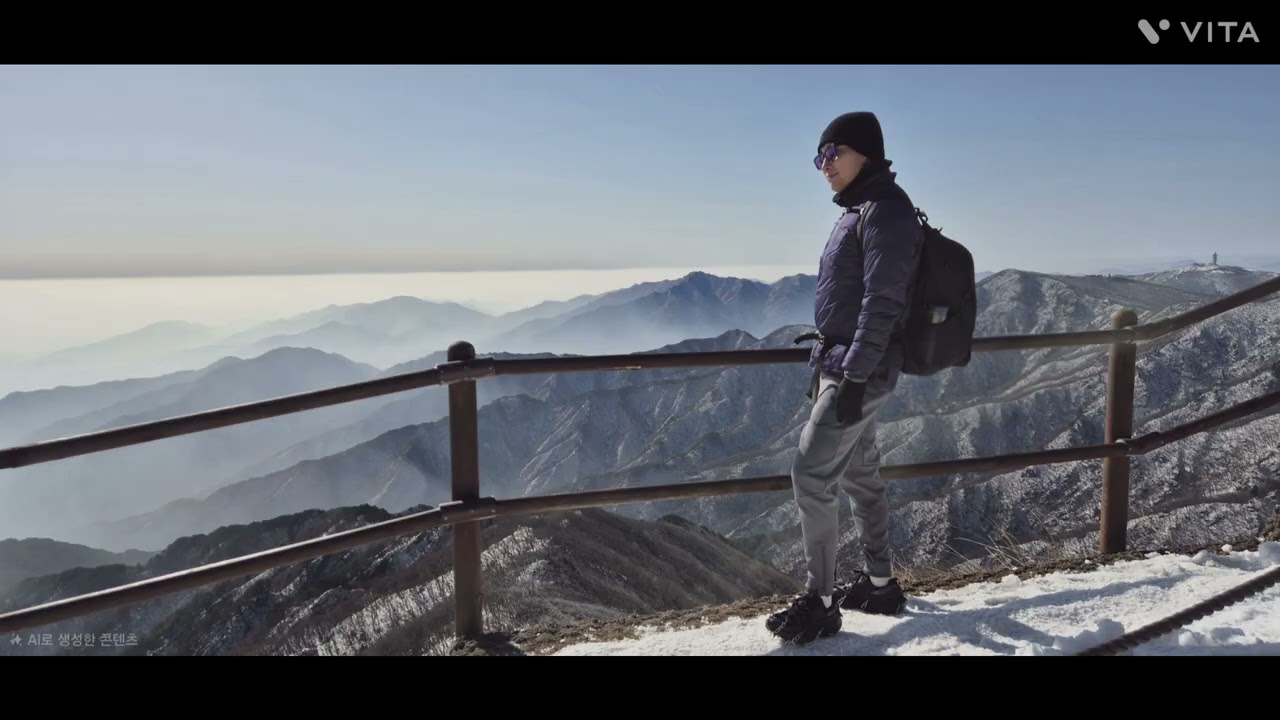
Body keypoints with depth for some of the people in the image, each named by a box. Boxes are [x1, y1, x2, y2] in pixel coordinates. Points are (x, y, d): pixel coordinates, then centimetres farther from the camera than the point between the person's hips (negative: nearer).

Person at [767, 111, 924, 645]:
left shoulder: (885, 211, -14)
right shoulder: (859, 211, 16)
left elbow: (882, 301, -22)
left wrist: (854, 377, -25)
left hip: (861, 370, -10)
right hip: (842, 363, 10)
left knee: (811, 476, -9)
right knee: (859, 474, 15)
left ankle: (820, 602, 2)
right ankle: (879, 584, 27)